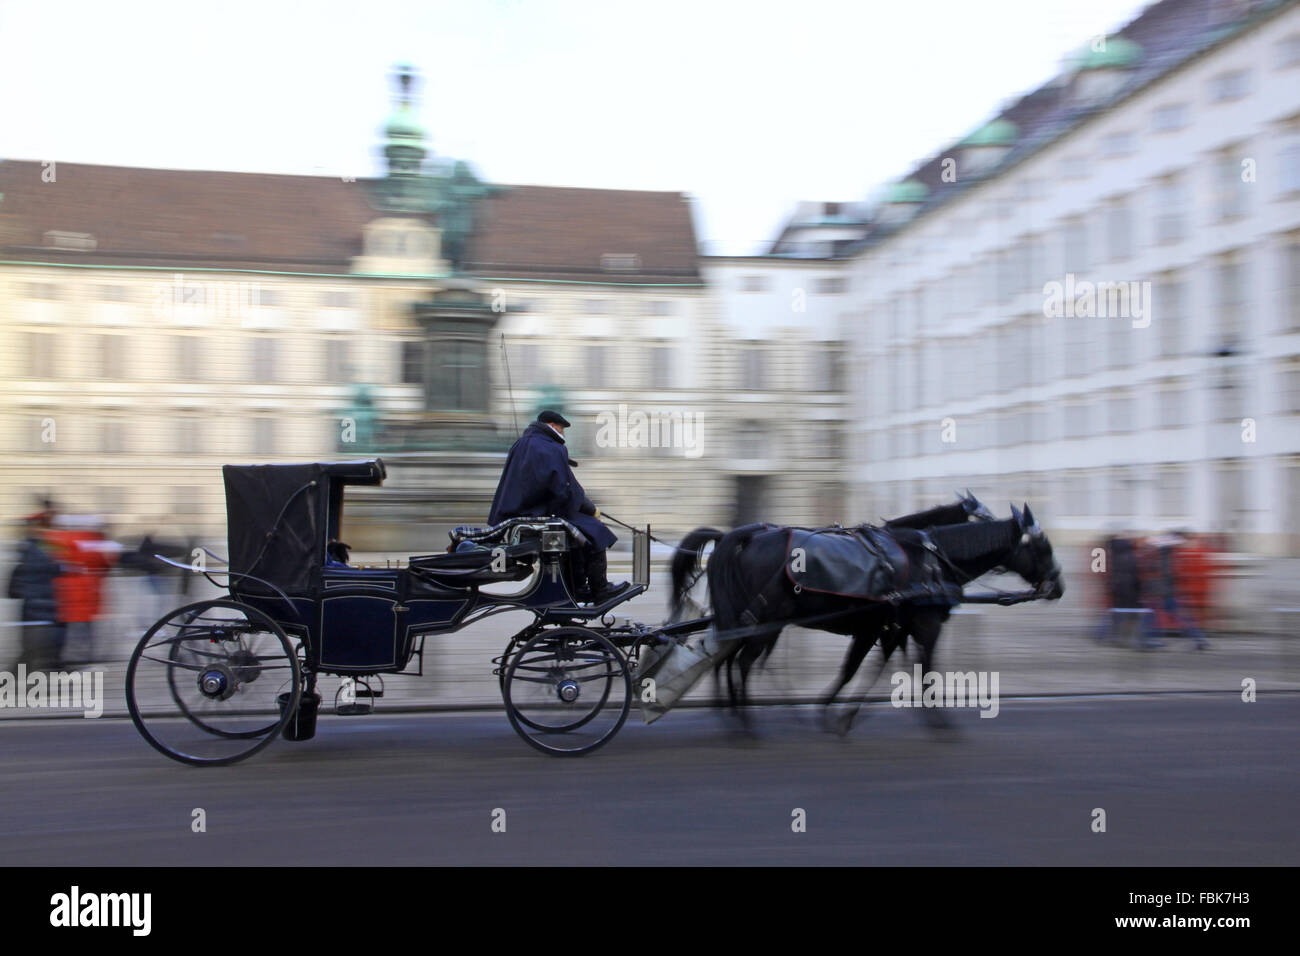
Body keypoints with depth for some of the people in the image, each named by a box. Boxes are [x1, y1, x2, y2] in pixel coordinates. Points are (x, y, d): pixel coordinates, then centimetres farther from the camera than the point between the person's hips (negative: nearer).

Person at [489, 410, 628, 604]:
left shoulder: (520, 445, 15)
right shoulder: (552, 450, -14)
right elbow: (565, 491, -17)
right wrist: (591, 509, -1)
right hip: (536, 516, -10)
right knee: (593, 532, 0)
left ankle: (579, 588, 25)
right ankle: (600, 590, 6)